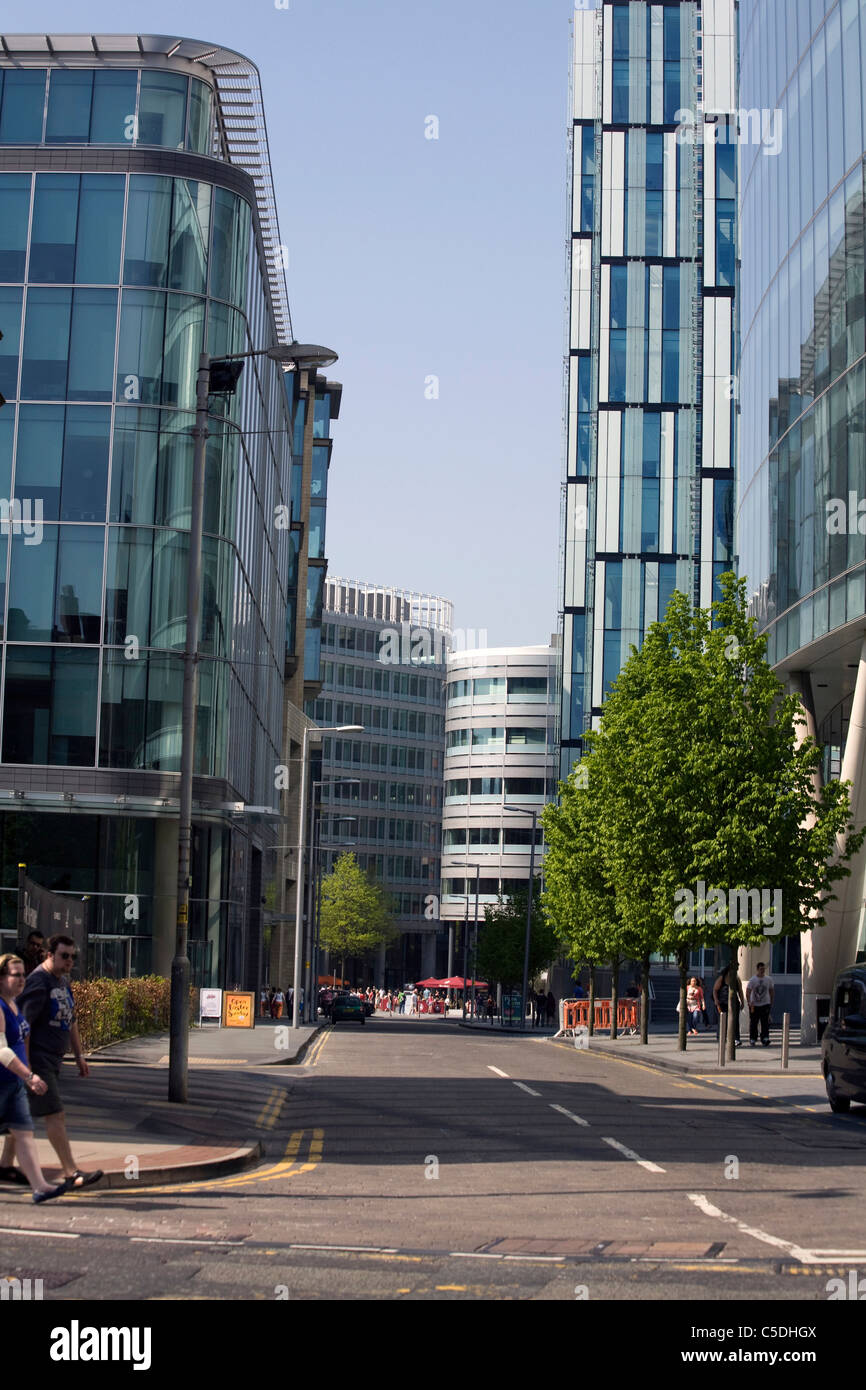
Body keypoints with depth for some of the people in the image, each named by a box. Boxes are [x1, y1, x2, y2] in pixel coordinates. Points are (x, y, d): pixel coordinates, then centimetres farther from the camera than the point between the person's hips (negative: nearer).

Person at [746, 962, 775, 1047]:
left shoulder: (768, 979, 3)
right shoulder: (752, 980, -6)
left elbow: (772, 991, 14)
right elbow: (748, 992, -9)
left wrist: (771, 1003, 11)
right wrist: (749, 1003, -21)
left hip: (765, 1005, 1)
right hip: (754, 1005, -1)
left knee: (765, 1023, -10)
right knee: (753, 1023, 4)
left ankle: (765, 1039, -15)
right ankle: (752, 1040, 14)